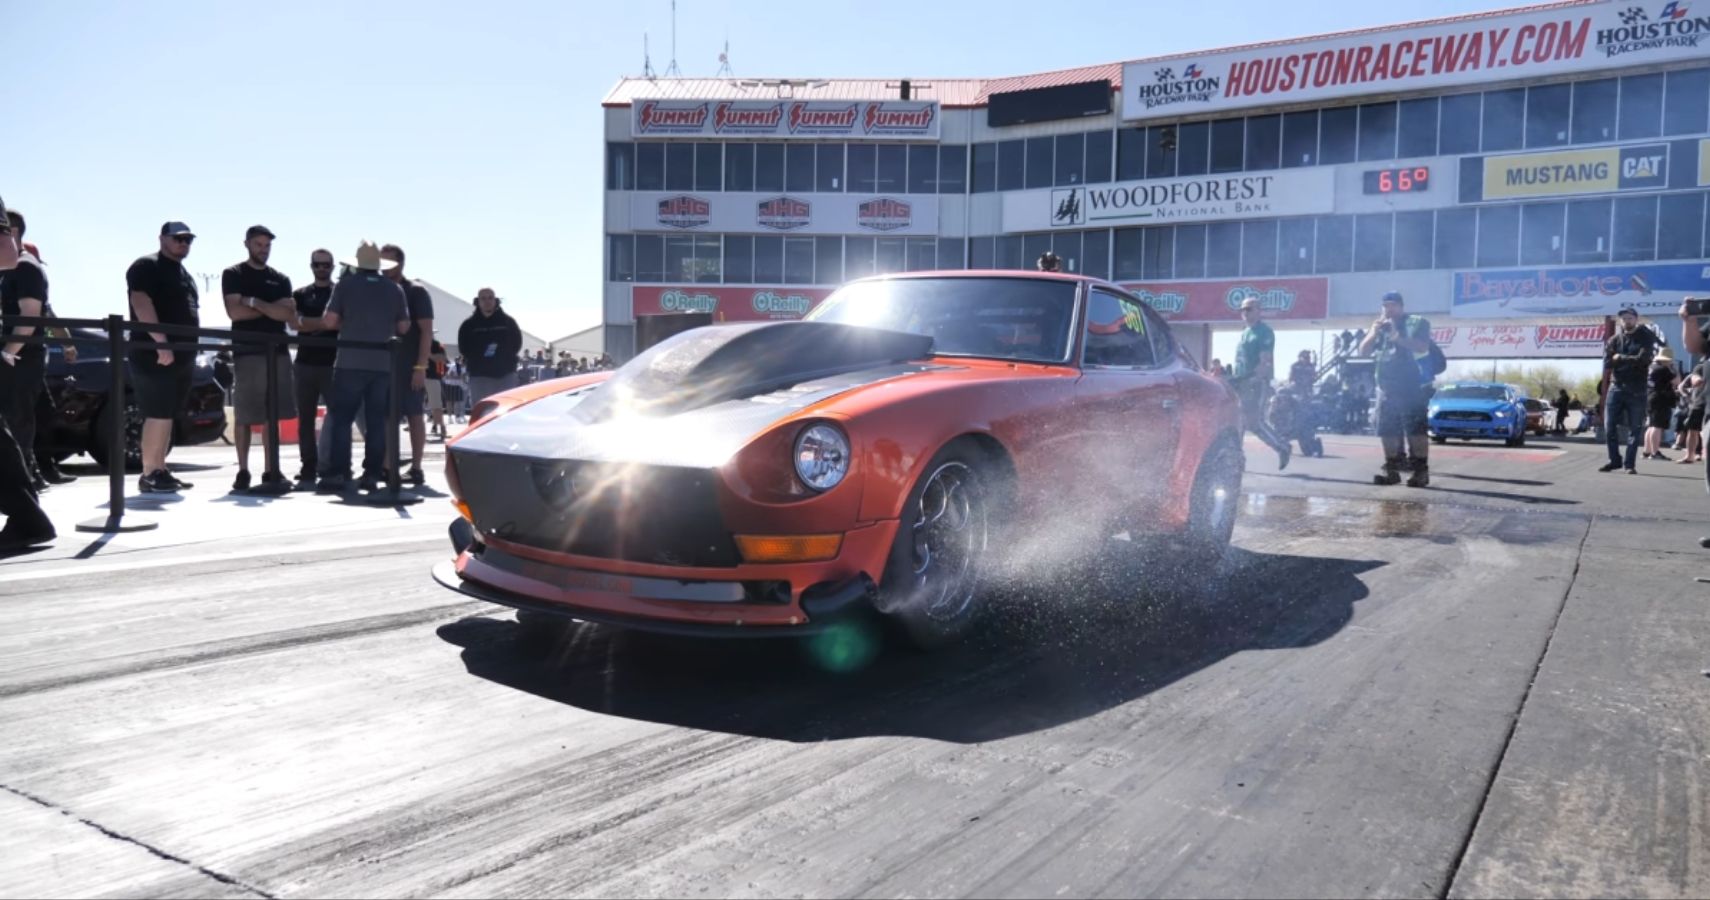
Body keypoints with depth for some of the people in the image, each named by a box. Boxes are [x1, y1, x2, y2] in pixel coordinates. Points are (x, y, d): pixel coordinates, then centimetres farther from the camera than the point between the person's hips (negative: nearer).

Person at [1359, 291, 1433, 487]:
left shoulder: (1417, 322, 2)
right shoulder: (1380, 326, 18)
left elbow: (1422, 347, -14)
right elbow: (1363, 352, 10)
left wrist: (1396, 335, -20)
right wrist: (1374, 333, -6)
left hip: (1411, 386, -6)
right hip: (1386, 387, 6)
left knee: (1416, 429, -11)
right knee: (1387, 431, 4)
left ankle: (1421, 470, -11)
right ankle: (1392, 469, 10)